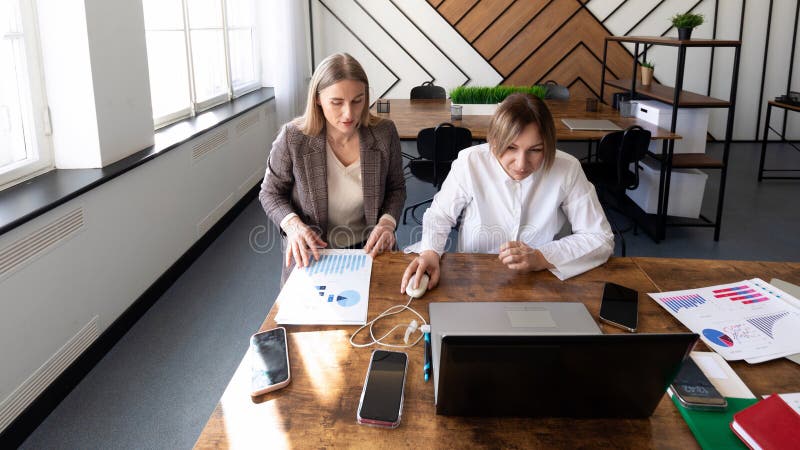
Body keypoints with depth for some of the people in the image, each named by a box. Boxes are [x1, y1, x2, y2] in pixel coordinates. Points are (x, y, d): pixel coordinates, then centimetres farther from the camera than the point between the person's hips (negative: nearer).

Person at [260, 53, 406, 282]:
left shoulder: (384, 133, -8)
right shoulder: (293, 137, -13)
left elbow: (396, 188, 8)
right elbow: (271, 193, 1)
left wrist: (387, 221, -11)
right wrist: (293, 224, -17)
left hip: (368, 250, 1)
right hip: (309, 255, -1)